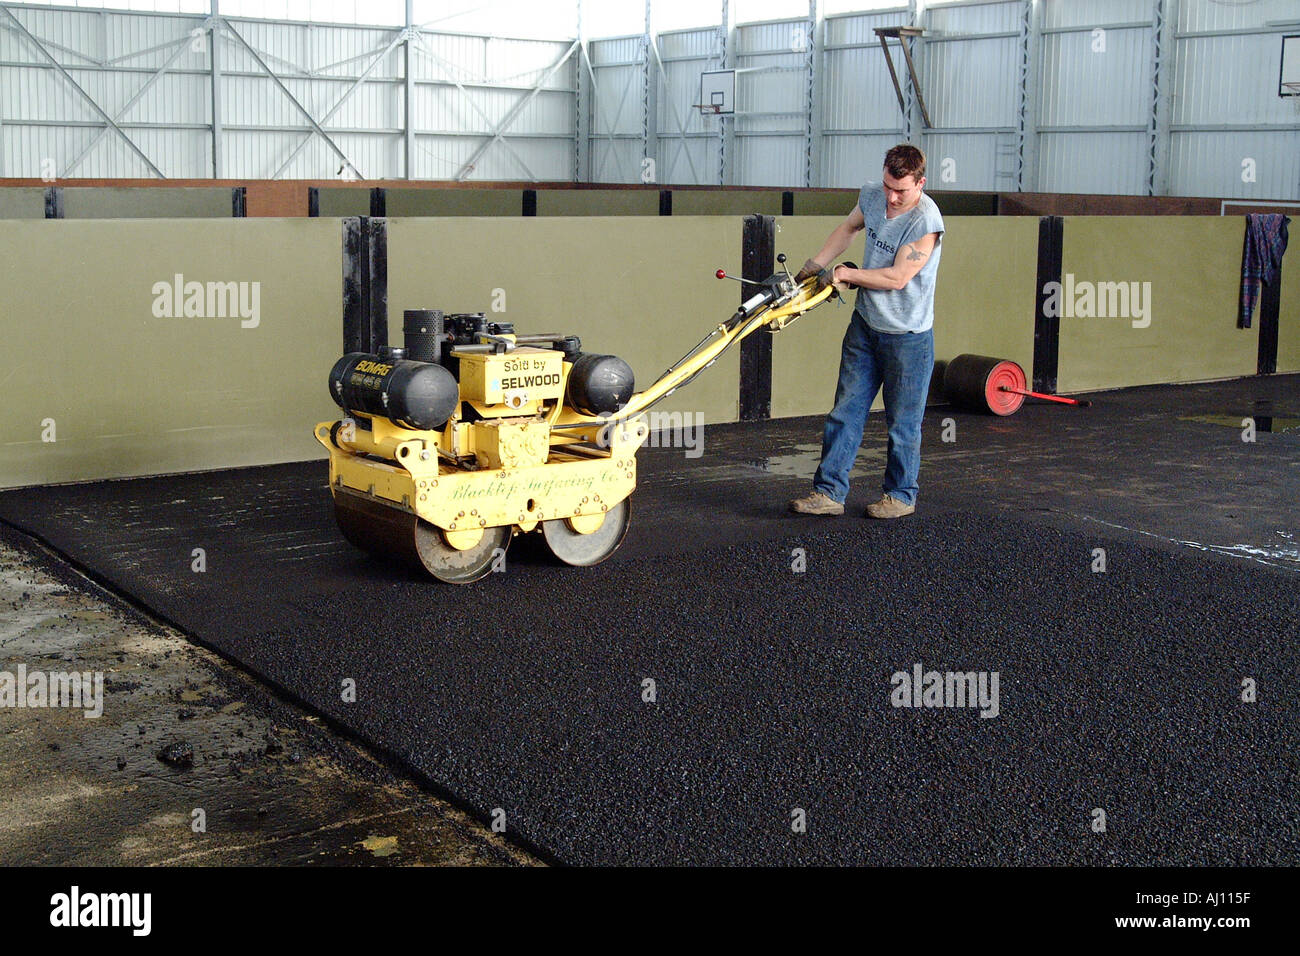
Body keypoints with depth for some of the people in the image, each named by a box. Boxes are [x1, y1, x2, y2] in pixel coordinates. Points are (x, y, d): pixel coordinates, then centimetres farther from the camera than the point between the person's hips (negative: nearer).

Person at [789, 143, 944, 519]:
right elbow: (848, 228, 21)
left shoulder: (925, 221, -21)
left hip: (907, 336, -6)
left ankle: (901, 495, 22)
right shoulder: (872, 195, -1)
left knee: (903, 422, 6)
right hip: (864, 325, 6)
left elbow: (896, 278, -22)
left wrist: (845, 274, -11)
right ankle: (829, 492, 12)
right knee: (845, 412, 7)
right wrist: (814, 265, 15)